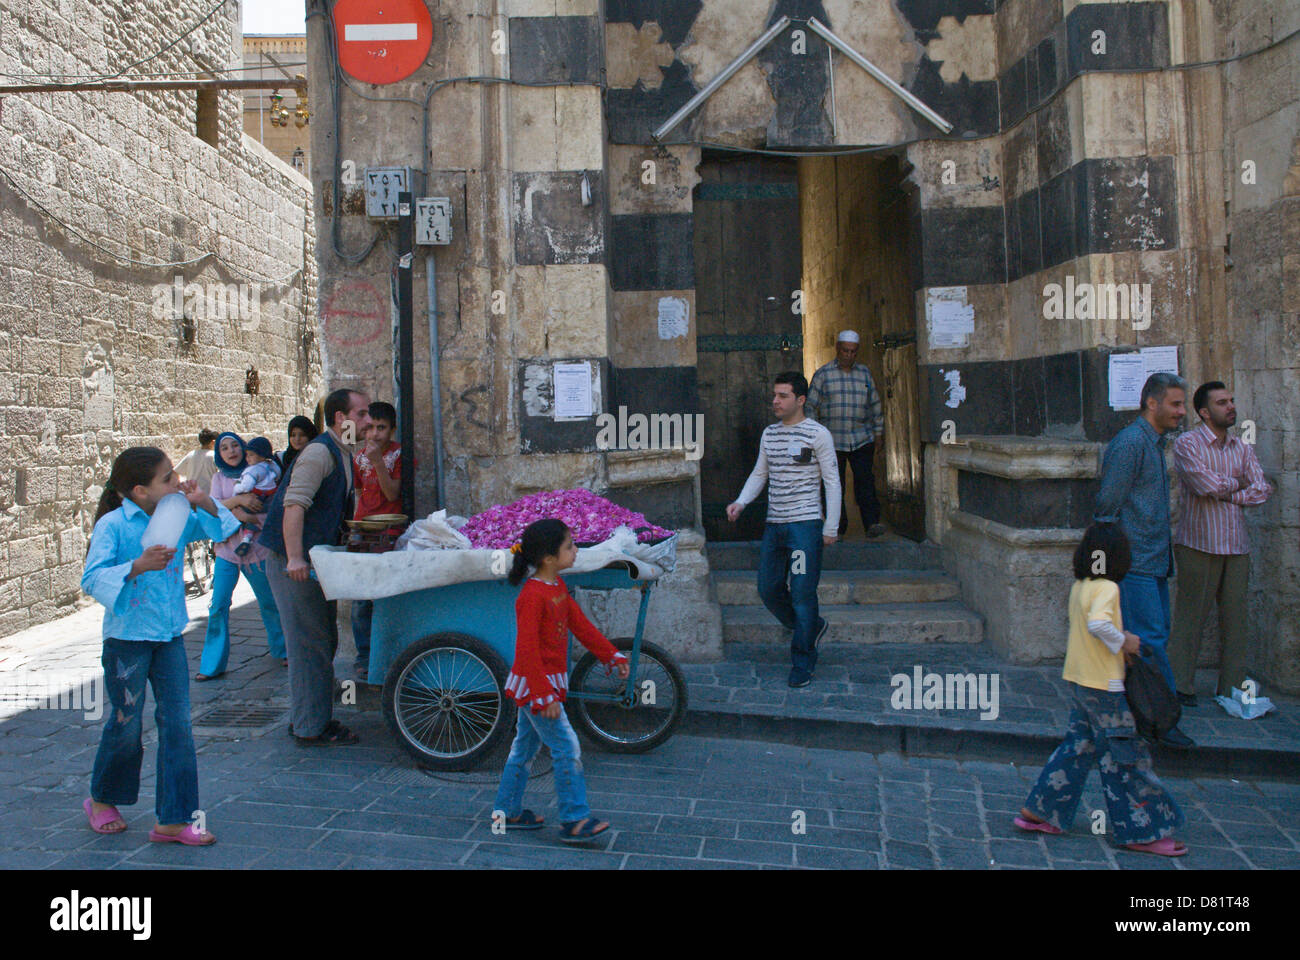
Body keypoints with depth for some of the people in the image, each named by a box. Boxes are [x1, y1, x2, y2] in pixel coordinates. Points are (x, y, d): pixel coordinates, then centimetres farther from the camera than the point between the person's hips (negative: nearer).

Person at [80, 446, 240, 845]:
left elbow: (222, 531, 11)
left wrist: (204, 502, -6)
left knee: (177, 723, 2)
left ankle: (173, 819, 10)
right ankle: (102, 800, 37)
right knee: (127, 726, 9)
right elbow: (92, 580, -21)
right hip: (127, 637, -5)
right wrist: (138, 566, -35)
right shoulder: (112, 525, -14)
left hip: (170, 636, 5)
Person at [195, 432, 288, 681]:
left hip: (257, 549, -1)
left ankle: (281, 650, 27)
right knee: (218, 607, -3)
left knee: (269, 603, 7)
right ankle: (212, 665, 5)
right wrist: (239, 499, -21)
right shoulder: (219, 478, 9)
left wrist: (244, 516, -16)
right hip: (227, 550, 1)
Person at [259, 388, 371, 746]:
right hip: (294, 563, -10)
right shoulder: (319, 452, -16)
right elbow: (294, 505, -26)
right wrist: (295, 558, -34)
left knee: (324, 641, 16)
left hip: (314, 560, 10)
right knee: (310, 645, -5)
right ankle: (310, 728, 3)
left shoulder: (343, 454, 15)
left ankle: (307, 716, 27)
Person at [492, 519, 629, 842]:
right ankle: (574, 820, 1)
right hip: (534, 684, -10)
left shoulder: (558, 586, 8)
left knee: (525, 747, 17)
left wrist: (612, 656, 15)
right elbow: (527, 651, -24)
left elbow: (581, 625, 16)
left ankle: (507, 812, 29)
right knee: (566, 747, -6)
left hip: (547, 681, 10)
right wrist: (544, 696, -25)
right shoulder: (532, 596, -22)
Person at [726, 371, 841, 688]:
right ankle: (812, 627, 32)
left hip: (805, 524, -6)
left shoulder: (818, 434, -4)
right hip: (774, 524, 6)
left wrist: (831, 527, -6)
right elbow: (760, 474, 20)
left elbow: (832, 482, -3)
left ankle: (803, 664, 9)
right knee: (768, 590, 8)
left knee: (802, 595, -4)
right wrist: (740, 502, 3)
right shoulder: (769, 433, 13)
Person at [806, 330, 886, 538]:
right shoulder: (822, 374, 4)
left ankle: (871, 523, -14)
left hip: (862, 440, 1)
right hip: (832, 441, -1)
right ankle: (838, 528, 7)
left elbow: (875, 404, 19)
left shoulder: (864, 373, 12)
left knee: (864, 480, -11)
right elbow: (811, 406, 4)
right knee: (834, 485, 0)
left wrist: (878, 433, 16)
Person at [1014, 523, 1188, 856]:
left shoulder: (1079, 587, 8)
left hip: (1078, 679, 9)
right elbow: (1098, 623, -35)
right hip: (1104, 686, -8)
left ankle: (1039, 811, 19)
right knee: (1125, 756, 2)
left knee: (1077, 746, 16)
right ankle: (1141, 832, 11)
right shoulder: (1107, 588, -18)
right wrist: (1123, 640, -19)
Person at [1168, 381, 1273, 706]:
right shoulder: (1187, 444, -4)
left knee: (1236, 618, 6)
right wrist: (1237, 483, 0)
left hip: (1237, 546, 5)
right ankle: (1181, 687, 8)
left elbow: (1262, 490, 4)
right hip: (1199, 544, -5)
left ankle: (1231, 689, 16)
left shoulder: (1242, 448, 14)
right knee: (1190, 616, -1)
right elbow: (1205, 484, -17)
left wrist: (1225, 494, -9)